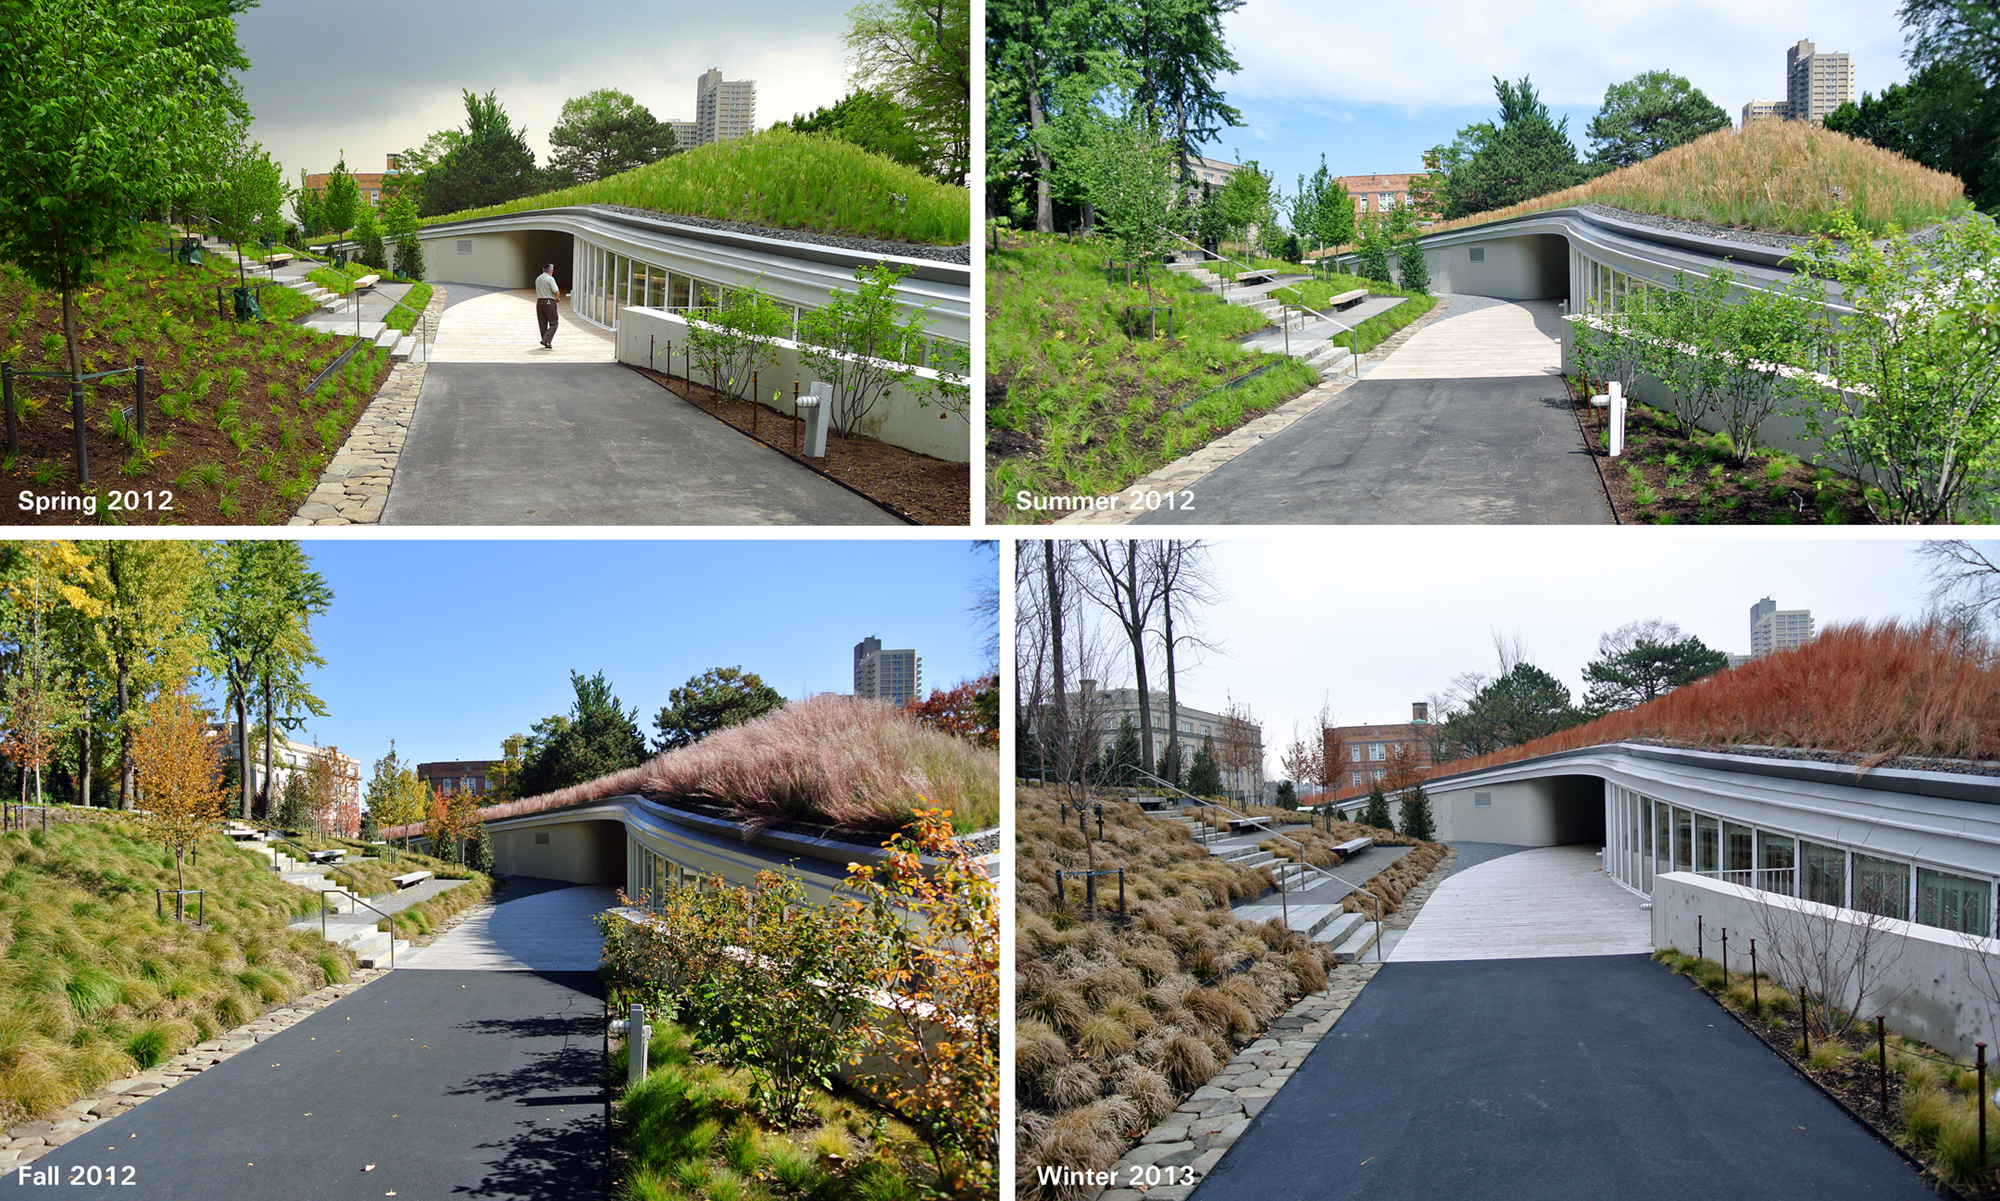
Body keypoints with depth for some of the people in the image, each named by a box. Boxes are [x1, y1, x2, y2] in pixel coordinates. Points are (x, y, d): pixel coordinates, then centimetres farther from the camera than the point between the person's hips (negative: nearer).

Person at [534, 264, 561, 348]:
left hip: (539, 301, 7)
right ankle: (546, 340, -18)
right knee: (553, 323, -2)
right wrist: (557, 298, 6)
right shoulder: (550, 279, -10)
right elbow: (556, 292, -17)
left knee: (542, 323, 10)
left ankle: (547, 344, 13)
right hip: (549, 302, -7)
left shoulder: (538, 279, 13)